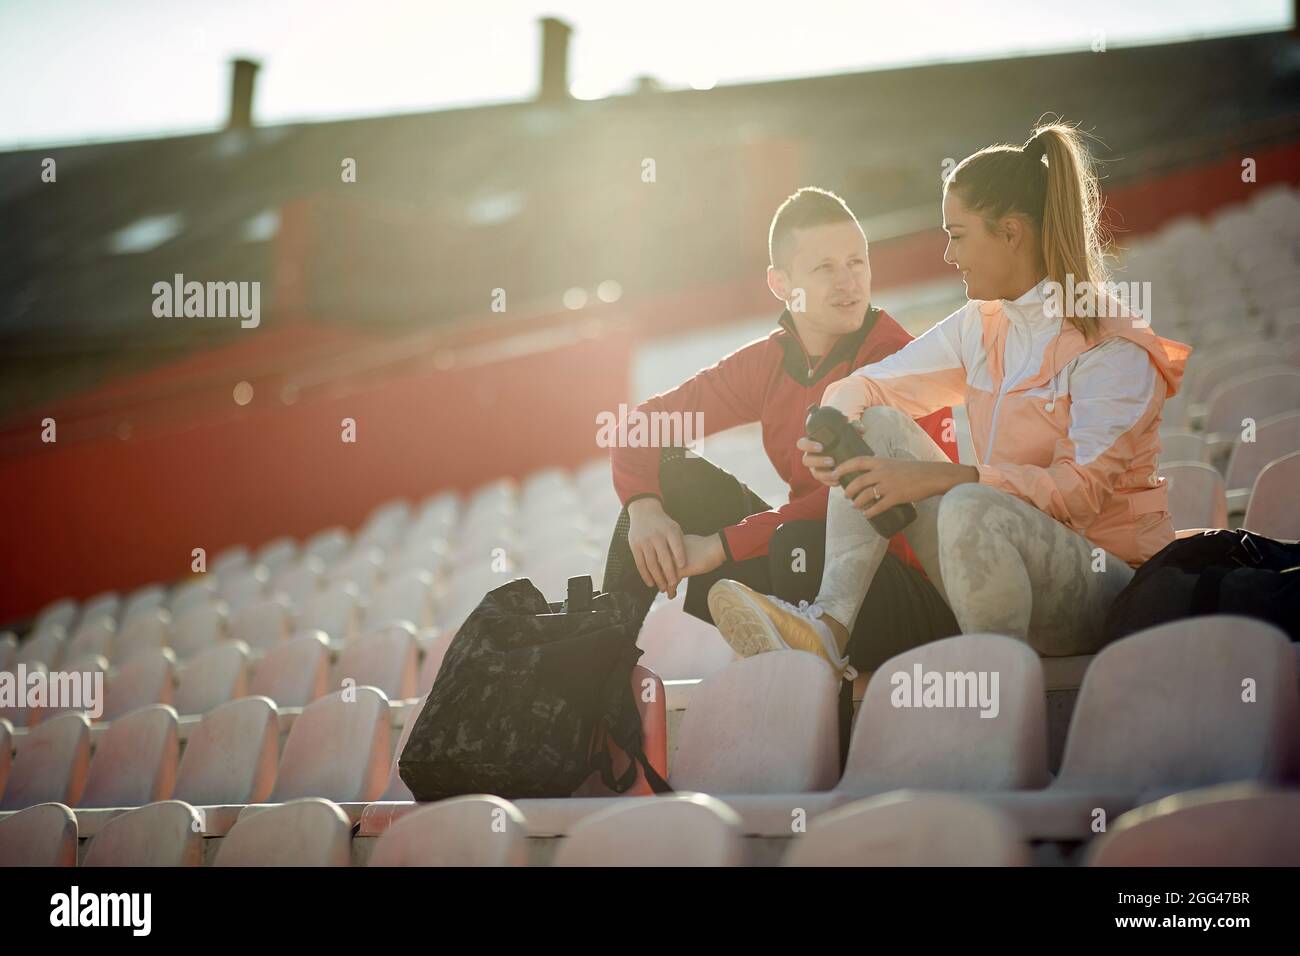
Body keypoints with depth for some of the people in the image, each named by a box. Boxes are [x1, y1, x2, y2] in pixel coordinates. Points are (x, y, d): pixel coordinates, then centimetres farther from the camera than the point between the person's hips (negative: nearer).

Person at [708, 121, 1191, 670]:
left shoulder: (1113, 348, -13)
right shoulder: (981, 325, 10)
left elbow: (1081, 490, -23)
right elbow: (866, 386, 15)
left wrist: (939, 477, -31)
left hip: (1109, 582, -7)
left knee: (971, 506, -37)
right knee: (878, 424, -6)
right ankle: (828, 625, -24)